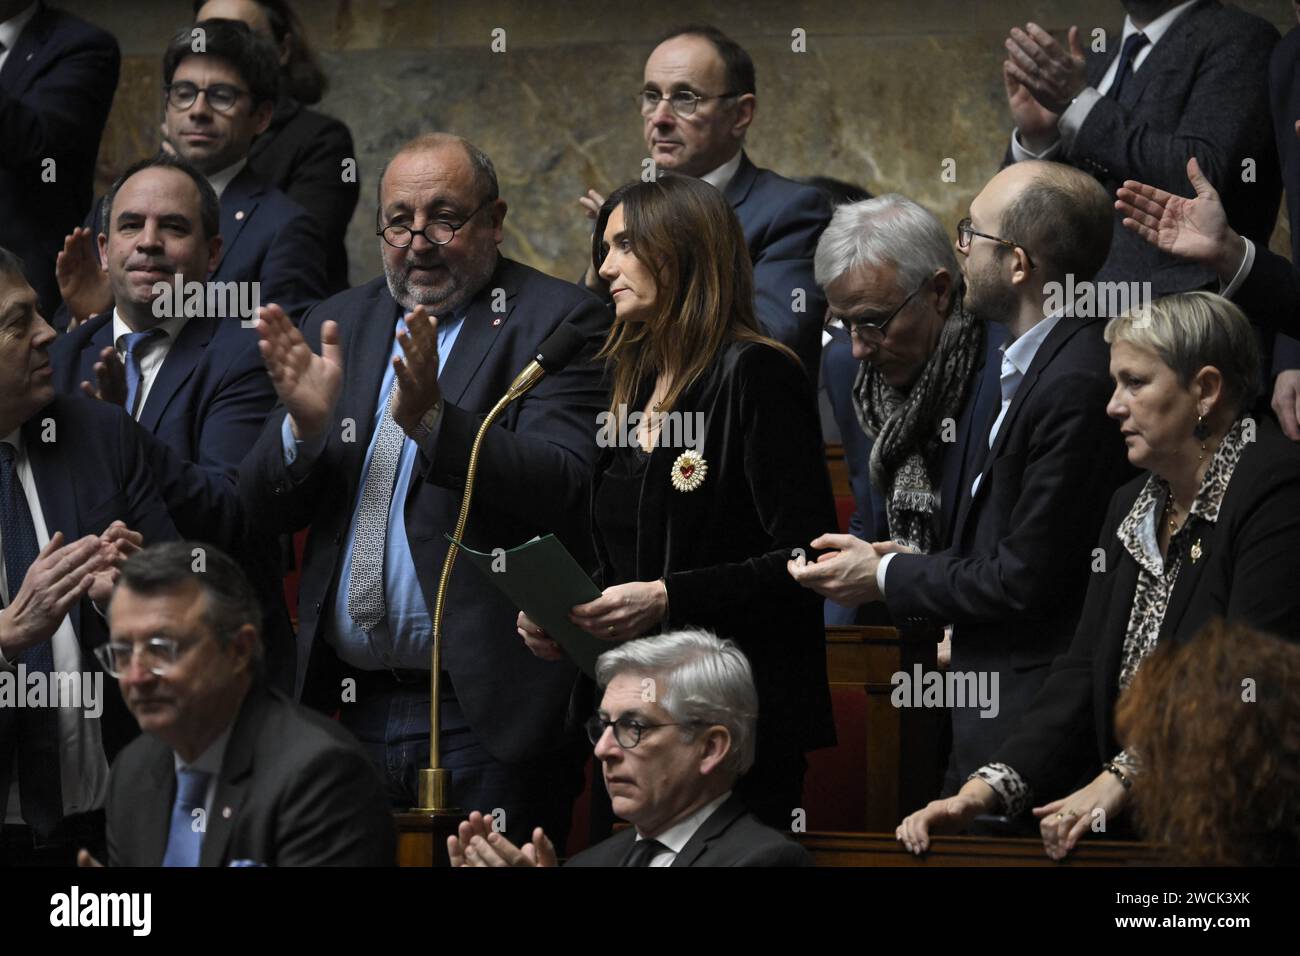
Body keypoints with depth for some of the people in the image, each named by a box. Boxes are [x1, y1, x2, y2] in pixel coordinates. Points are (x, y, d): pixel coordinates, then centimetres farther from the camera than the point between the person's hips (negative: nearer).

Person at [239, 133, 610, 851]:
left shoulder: (559, 321, -2)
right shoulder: (341, 326, 14)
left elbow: (560, 489, -16)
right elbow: (263, 510, 9)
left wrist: (434, 420, -29)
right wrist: (305, 424, -12)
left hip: (487, 713, -5)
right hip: (349, 706, 5)